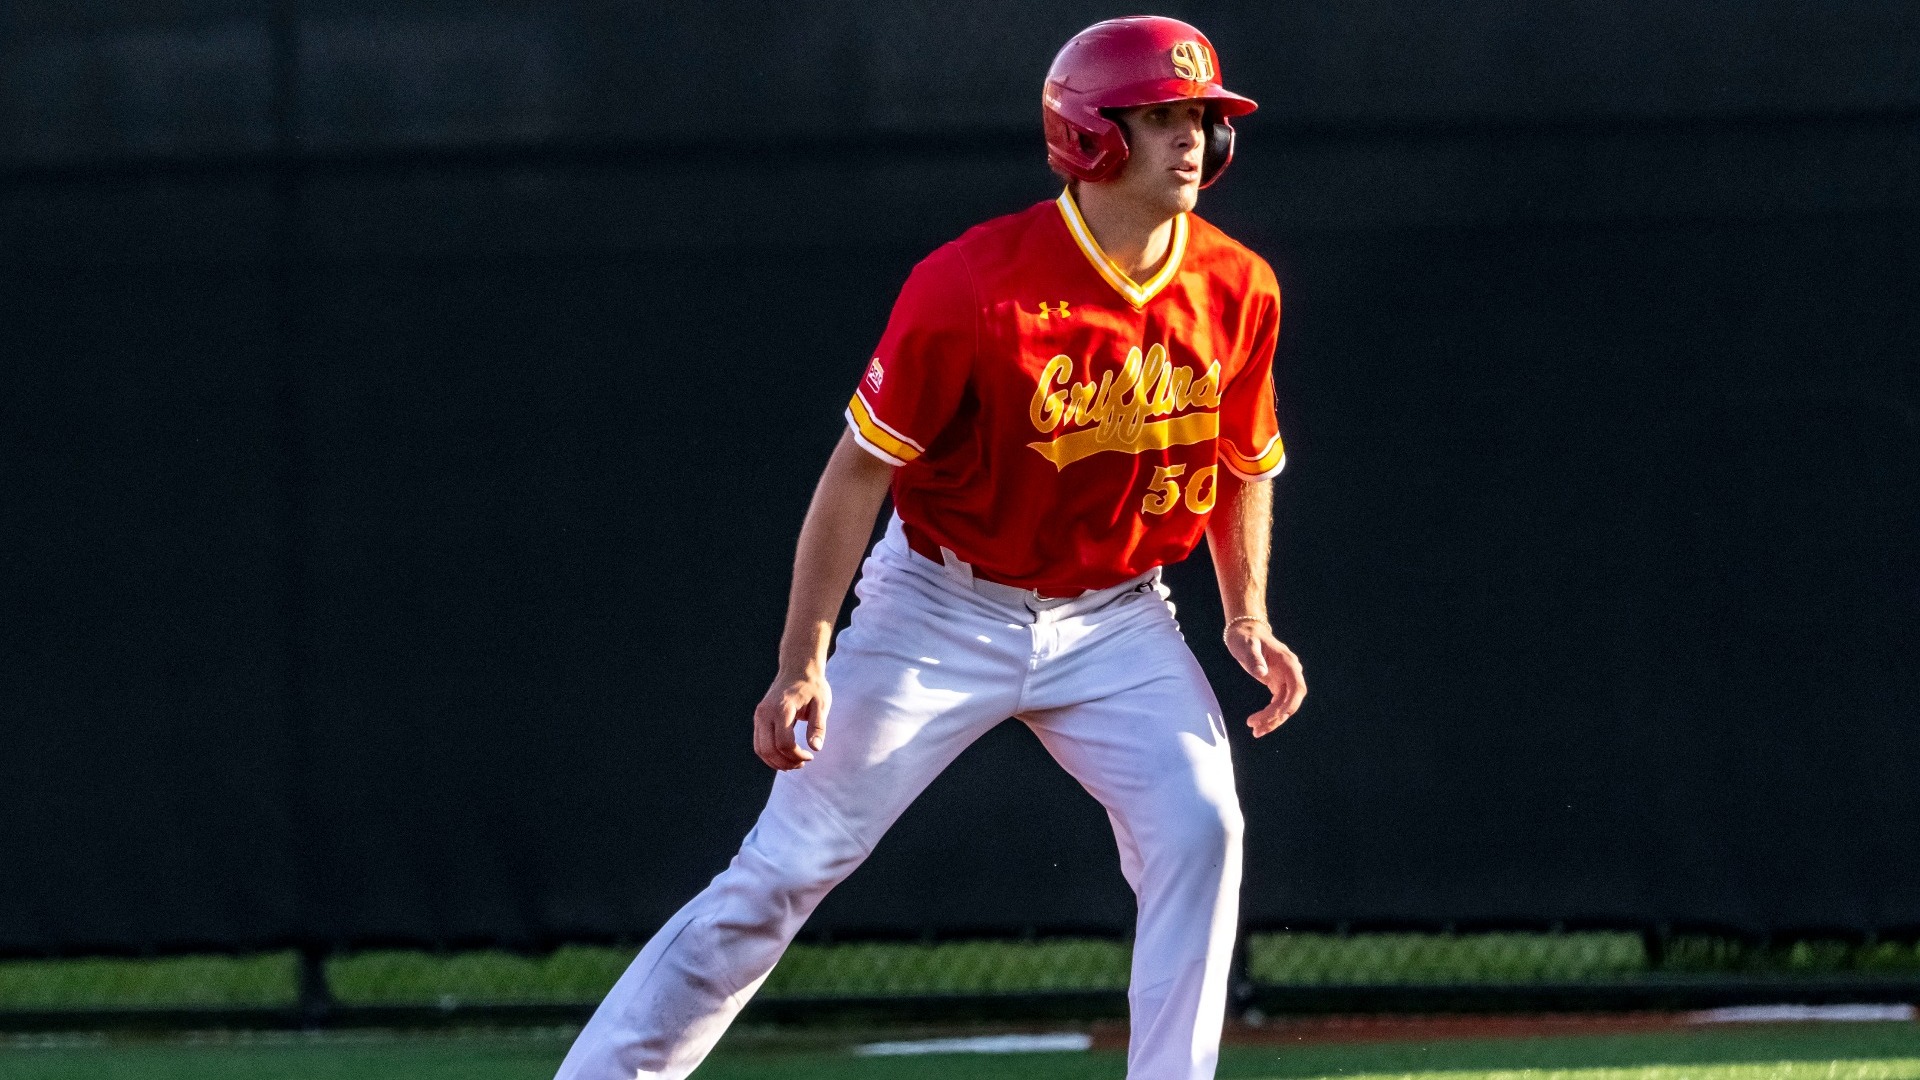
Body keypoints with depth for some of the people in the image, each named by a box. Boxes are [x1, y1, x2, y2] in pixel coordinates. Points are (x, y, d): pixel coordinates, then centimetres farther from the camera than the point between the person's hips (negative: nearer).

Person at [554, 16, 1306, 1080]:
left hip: (1115, 621, 4)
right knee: (783, 870, -3)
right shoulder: (971, 288, -23)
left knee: (1199, 825, -19)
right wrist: (803, 662, -19)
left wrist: (1248, 619, -3)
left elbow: (1245, 466, 10)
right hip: (944, 611, -4)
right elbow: (859, 469, -17)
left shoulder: (1236, 292, -8)